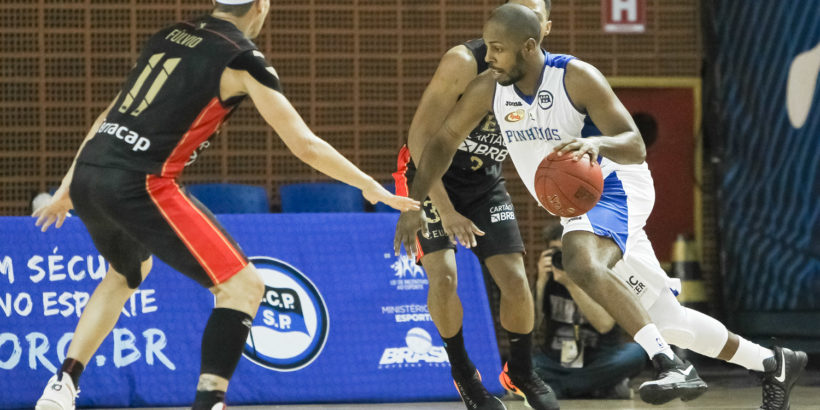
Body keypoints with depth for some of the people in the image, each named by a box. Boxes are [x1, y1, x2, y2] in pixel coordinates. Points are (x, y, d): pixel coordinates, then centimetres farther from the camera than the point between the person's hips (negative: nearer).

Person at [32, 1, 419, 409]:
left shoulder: (169, 36, 20)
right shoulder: (243, 60, 0)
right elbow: (305, 145, 0)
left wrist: (68, 185, 33)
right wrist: (370, 187, 13)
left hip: (87, 176, 8)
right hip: (139, 186, -8)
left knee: (128, 274, 36)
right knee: (243, 287, -1)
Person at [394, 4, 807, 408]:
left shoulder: (576, 77, -23)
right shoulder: (489, 88, -8)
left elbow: (635, 147, -26)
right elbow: (444, 140, 5)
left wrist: (598, 143, -48)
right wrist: (414, 203, -5)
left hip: (612, 188, -7)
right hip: (576, 205, 7)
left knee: (581, 263, -39)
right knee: (667, 320, 8)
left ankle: (671, 365, -42)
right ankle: (775, 364, 23)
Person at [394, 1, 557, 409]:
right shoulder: (465, 62, -27)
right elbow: (420, 137, -26)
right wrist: (445, 210, -32)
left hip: (485, 182, 4)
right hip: (431, 175, -4)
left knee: (515, 279, -4)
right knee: (443, 273, -19)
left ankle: (522, 372, 19)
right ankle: (462, 372, 3)